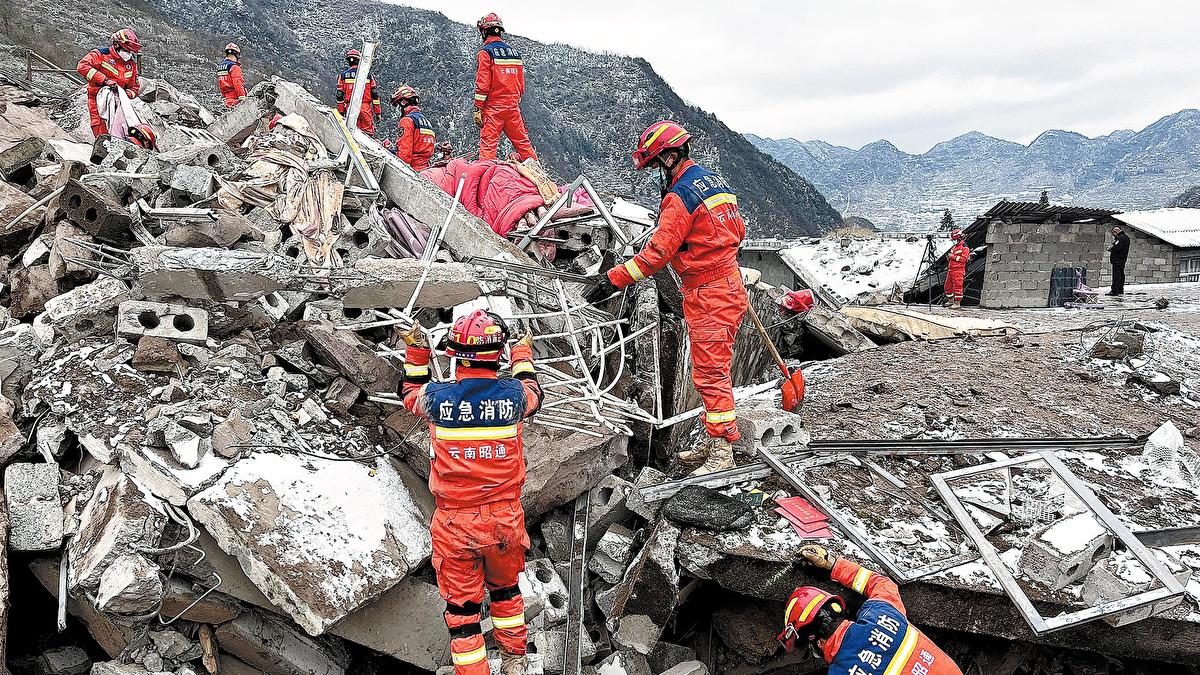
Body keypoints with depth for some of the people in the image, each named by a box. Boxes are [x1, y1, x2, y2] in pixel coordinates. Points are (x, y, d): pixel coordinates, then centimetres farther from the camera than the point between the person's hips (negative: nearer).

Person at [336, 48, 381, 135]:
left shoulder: (343, 75, 4)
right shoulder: (368, 75, 2)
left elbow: (340, 95, 3)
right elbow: (375, 94, 2)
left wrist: (341, 112, 10)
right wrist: (378, 112, 6)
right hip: (366, 108, -1)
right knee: (368, 132, 1)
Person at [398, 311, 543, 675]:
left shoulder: (437, 397, -16)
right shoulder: (513, 394, -14)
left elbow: (411, 393, 10)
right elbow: (533, 394, 13)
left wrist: (416, 352, 20)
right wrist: (523, 356, 28)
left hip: (455, 523, -2)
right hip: (505, 519, 2)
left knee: (461, 603, 14)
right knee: (505, 587, 27)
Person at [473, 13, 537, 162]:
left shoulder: (485, 52, -5)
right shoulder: (514, 52, 14)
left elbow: (482, 84, -11)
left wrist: (478, 109, -8)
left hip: (493, 108, -6)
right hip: (513, 108, 6)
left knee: (488, 144, -7)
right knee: (523, 142, 10)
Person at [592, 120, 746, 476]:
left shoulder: (680, 196, -17)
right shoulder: (717, 182, 12)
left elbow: (657, 252, -20)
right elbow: (738, 231, 21)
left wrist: (614, 278, -16)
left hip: (708, 297, -10)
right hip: (728, 285, 10)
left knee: (710, 372, -5)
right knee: (714, 368, 16)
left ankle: (722, 450, 1)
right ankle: (715, 440, 26)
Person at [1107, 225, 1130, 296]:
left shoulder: (1120, 238, -17)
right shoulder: (1126, 237, 16)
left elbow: (1116, 247, -28)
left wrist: (1110, 249, -9)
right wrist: (1112, 248, 4)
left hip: (1117, 259, -11)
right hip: (1123, 259, 11)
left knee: (1116, 275, -10)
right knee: (1121, 275, 16)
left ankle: (1114, 291, -11)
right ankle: (1121, 290, 23)